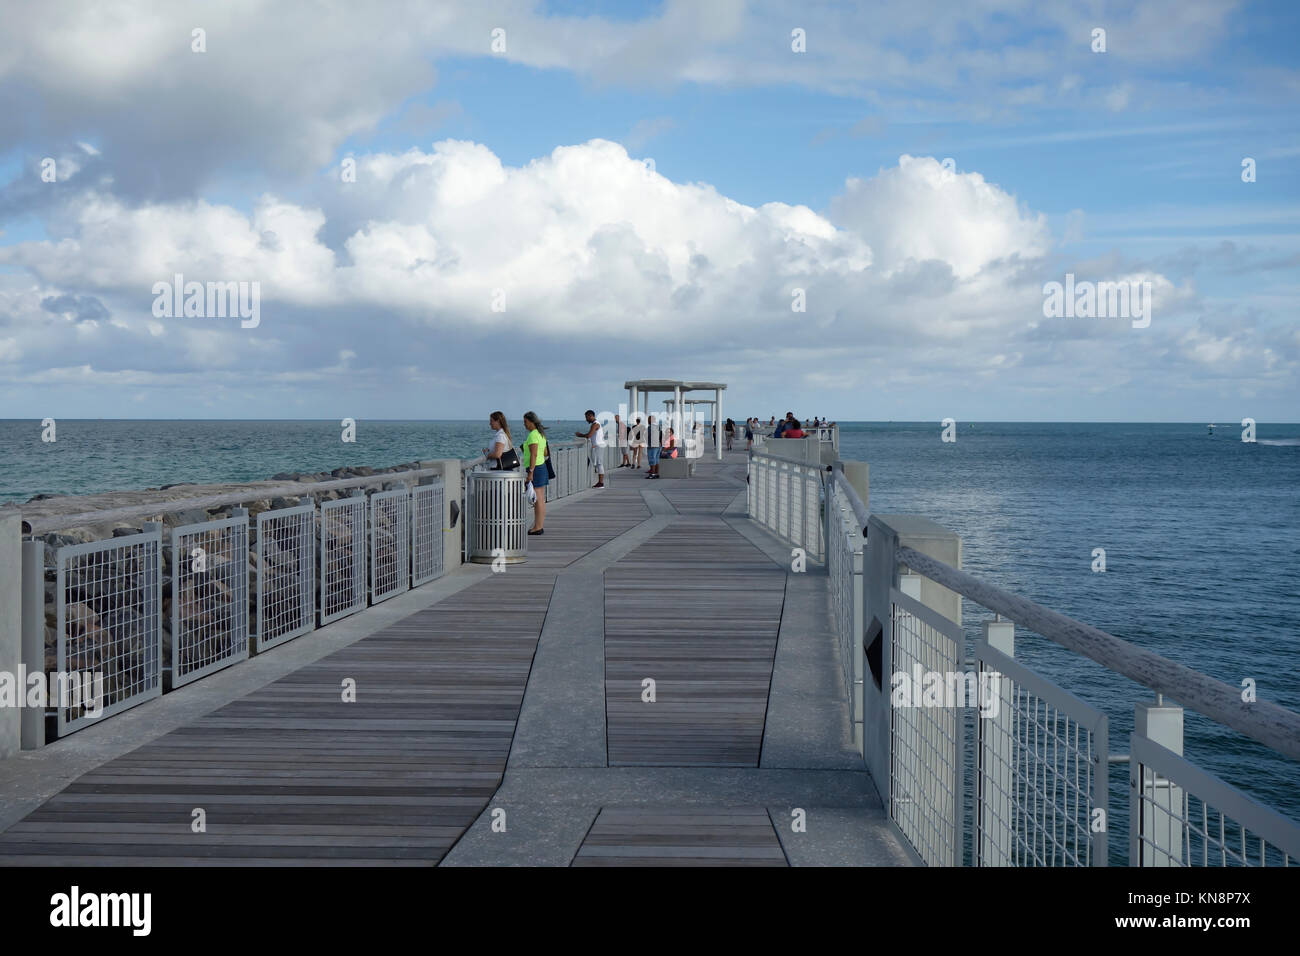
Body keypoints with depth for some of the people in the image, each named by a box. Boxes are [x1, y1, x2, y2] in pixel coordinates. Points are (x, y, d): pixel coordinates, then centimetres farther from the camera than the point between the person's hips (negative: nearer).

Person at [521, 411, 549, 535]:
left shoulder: (533, 435, -16)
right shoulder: (541, 434, 13)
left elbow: (534, 455, -22)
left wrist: (530, 472, -22)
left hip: (535, 468, -10)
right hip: (542, 466, 10)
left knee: (537, 500, -7)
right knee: (541, 499, 10)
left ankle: (537, 527, -5)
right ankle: (540, 526, 13)